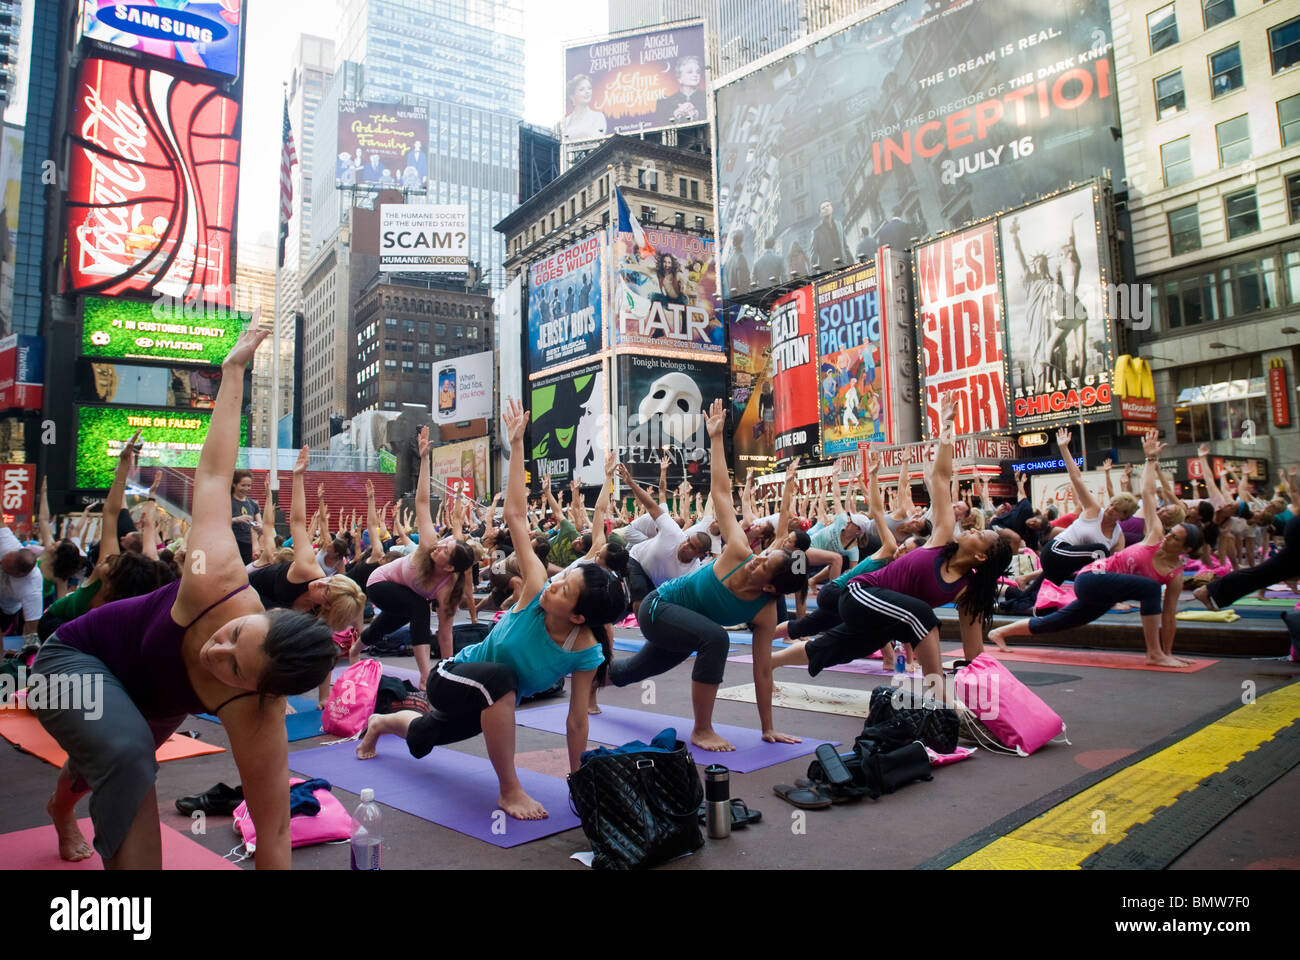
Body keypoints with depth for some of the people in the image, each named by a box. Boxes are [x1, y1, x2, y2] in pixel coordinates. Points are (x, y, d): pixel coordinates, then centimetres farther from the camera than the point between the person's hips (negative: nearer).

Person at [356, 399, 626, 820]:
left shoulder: (587, 653, -28)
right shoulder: (536, 592, -32)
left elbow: (577, 720, -18)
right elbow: (516, 516, -34)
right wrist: (516, 446, -36)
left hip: (493, 706, 3)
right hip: (453, 679, -3)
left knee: (422, 739, 33)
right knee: (500, 677, -41)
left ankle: (381, 723, 70)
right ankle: (509, 789, -22)